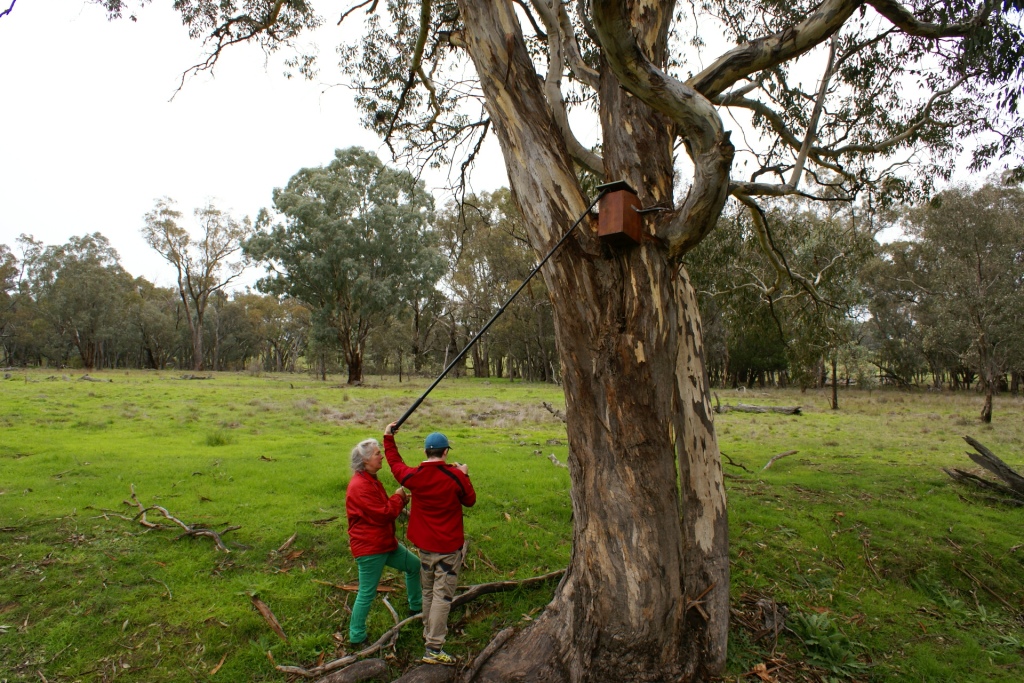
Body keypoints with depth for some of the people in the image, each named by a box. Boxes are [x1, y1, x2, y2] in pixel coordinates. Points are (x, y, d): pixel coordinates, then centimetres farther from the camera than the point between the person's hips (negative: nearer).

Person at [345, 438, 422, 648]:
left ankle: (416, 605, 37)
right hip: (369, 548, -10)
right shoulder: (359, 486, -24)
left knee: (414, 564, 20)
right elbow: (383, 514, -25)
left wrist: (400, 500, -2)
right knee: (367, 593, 2)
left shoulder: (371, 480, 10)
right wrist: (398, 497, -10)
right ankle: (356, 637, 18)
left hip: (385, 542, 10)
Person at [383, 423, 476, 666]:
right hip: (449, 547, -4)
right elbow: (470, 501, 0)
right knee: (442, 595, 0)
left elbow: (395, 464, 13)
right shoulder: (456, 476, -16)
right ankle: (434, 649, 1)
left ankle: (429, 633, 38)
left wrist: (388, 439, 24)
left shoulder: (414, 476, -8)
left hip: (424, 545, 4)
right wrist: (465, 476, 13)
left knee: (428, 592, 21)